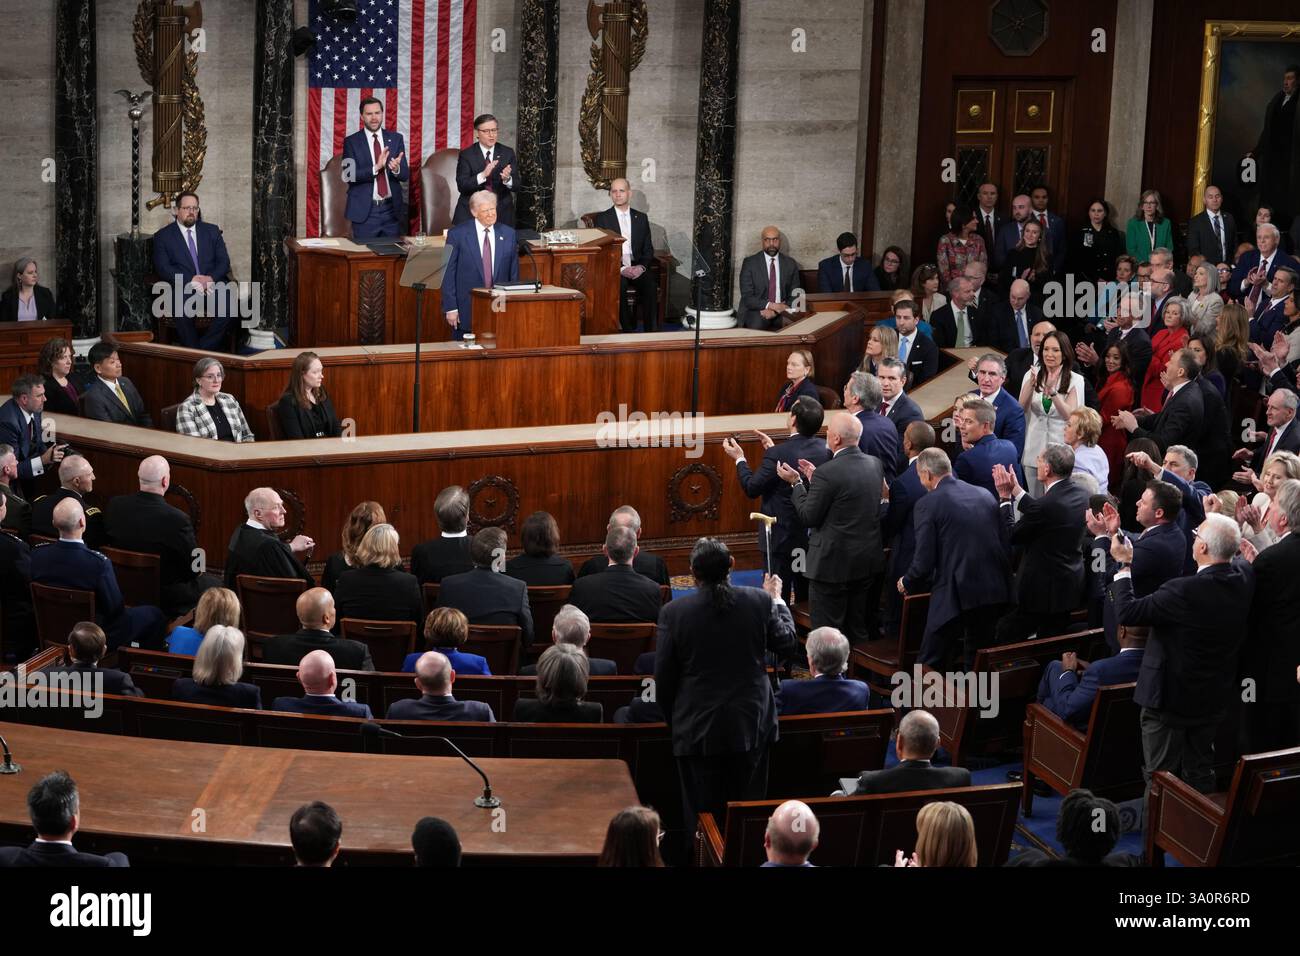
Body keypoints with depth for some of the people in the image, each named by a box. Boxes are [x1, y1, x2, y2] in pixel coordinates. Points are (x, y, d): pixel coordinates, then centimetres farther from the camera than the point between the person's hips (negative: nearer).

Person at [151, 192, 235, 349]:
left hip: (212, 284, 2)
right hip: (182, 289, -2)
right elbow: (163, 268, -1)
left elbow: (224, 261, 12)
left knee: (229, 306, -30)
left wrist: (211, 278, -10)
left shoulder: (211, 231, 20)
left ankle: (205, 348, -19)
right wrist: (190, 281, -15)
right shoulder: (163, 236, 11)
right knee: (182, 309, -37)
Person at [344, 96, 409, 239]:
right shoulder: (351, 142, 1)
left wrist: (397, 169, -20)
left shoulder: (396, 138, 8)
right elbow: (349, 175, -11)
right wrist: (376, 167, -23)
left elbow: (406, 175, 4)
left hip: (392, 210, 2)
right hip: (364, 211, -2)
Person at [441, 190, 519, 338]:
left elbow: (514, 274, 11)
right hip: (467, 311, -2)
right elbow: (448, 274, -3)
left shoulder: (508, 234, 6)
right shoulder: (457, 234, -3)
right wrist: (450, 308, -8)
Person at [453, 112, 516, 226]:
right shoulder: (466, 155, -3)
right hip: (470, 212, -2)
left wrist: (507, 178, -26)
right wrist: (483, 175, -28)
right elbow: (461, 185, -12)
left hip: (502, 212, 2)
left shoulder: (508, 153, 3)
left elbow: (516, 185, -3)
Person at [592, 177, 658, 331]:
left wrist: (642, 267, -8)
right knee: (619, 284, -36)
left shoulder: (641, 218, 16)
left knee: (650, 283, -31)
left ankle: (652, 330, -31)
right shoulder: (602, 218, 8)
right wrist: (621, 269, -15)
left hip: (637, 267, 2)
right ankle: (628, 329, -31)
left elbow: (648, 249, 14)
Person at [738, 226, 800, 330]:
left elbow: (794, 297, 8)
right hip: (756, 313, -3)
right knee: (757, 325, -36)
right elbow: (747, 297, -4)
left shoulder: (790, 264, 10)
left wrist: (775, 310, -10)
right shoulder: (750, 263, 2)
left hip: (781, 314, 3)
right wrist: (770, 305, -19)